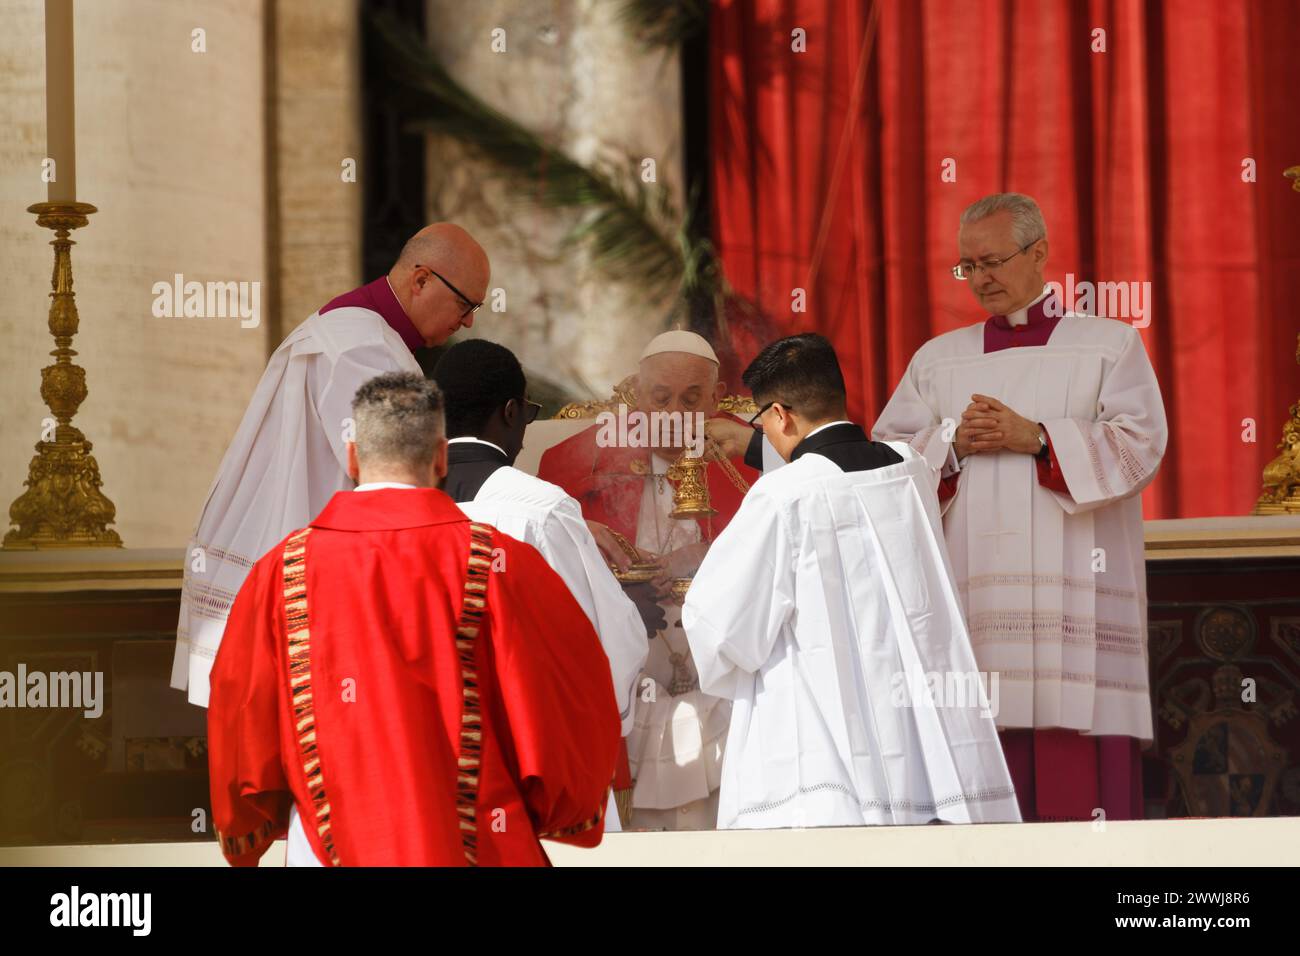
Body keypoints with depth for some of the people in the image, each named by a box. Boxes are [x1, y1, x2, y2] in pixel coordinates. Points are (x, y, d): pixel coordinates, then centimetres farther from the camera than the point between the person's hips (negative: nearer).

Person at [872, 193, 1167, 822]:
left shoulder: (1110, 346, 10)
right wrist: (952, 443, -6)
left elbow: (1140, 446, -3)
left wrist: (1035, 438, -11)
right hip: (975, 596, 3)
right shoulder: (938, 359, 19)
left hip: (1075, 595, -3)